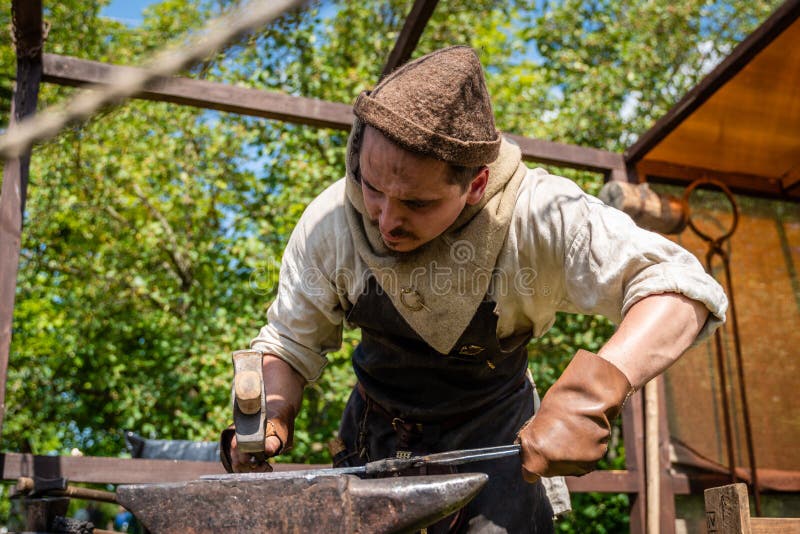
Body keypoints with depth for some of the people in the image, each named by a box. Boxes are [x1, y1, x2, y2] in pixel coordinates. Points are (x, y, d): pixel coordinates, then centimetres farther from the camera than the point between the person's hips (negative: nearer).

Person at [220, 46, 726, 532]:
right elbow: (289, 344, -7)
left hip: (493, 438, -2)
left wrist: (592, 393, -50)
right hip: (376, 442, 3)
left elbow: (682, 287, -34)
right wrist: (272, 419, -28)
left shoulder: (538, 216, -31)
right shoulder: (329, 224, -21)